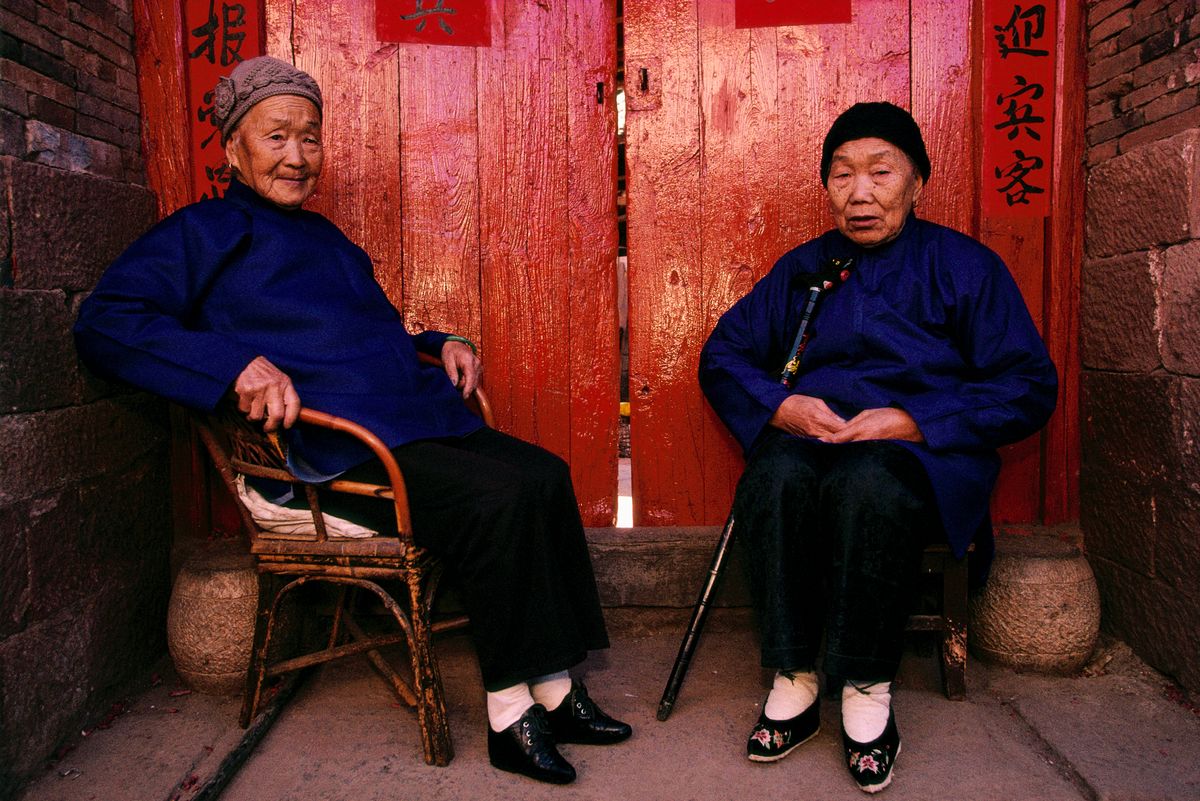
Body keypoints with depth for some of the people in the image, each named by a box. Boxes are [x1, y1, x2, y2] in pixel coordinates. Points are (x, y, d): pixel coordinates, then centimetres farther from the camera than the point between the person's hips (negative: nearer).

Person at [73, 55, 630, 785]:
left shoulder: (325, 237, 28)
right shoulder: (206, 232, 5)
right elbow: (106, 323, -9)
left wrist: (441, 344, 16)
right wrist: (237, 363, -23)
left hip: (421, 420, 8)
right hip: (339, 449, -8)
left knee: (545, 476, -11)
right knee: (497, 501, -26)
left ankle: (555, 691, -6)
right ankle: (511, 716, -13)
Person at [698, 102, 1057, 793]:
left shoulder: (964, 264, 7)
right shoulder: (802, 269, 18)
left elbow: (1030, 387, 0)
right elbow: (723, 354, 15)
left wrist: (915, 422, -14)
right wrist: (778, 405, -7)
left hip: (923, 451, -2)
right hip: (808, 439, 3)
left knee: (867, 484, -38)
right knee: (775, 478, -34)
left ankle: (868, 691, -21)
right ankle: (794, 683, -22)